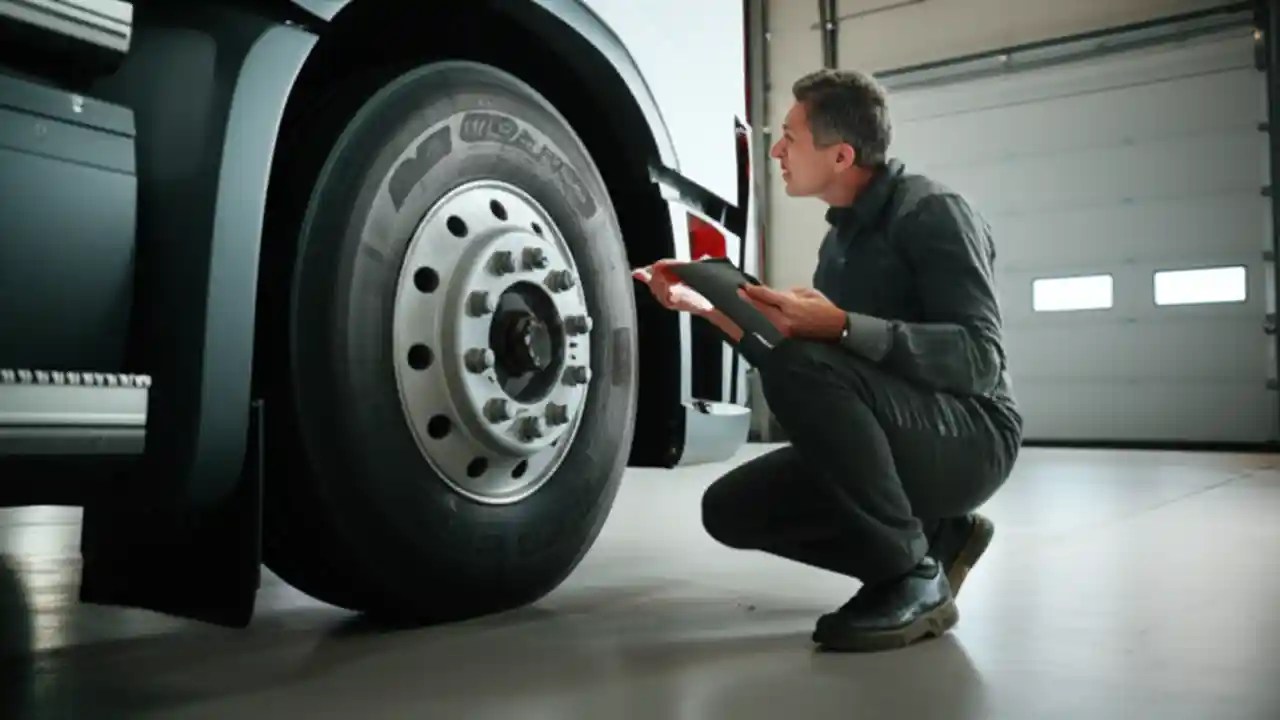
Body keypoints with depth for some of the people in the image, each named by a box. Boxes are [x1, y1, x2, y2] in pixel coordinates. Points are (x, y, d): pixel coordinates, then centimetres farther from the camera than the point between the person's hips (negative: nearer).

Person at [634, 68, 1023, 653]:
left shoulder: (930, 211, -13)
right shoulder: (842, 236, 12)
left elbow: (981, 358, -24)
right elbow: (796, 344, 17)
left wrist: (842, 326, -34)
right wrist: (700, 306, 11)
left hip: (970, 438, -8)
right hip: (899, 446, 8)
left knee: (800, 367, -32)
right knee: (730, 510, -2)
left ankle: (914, 579, -19)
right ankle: (933, 538, 5)